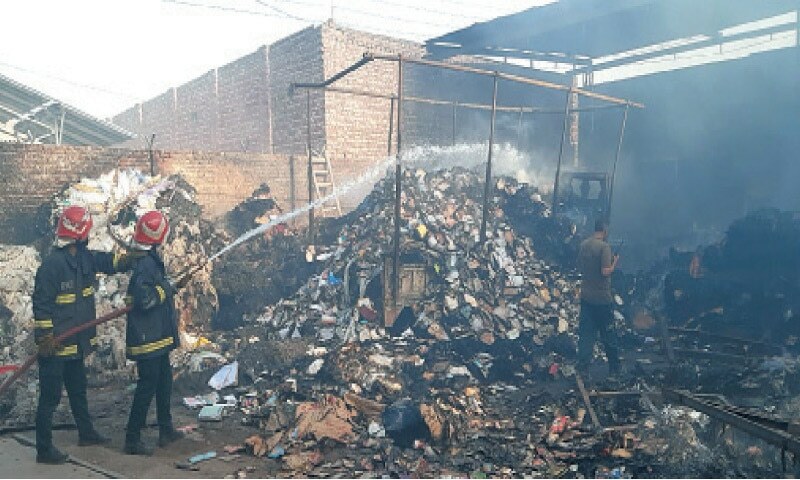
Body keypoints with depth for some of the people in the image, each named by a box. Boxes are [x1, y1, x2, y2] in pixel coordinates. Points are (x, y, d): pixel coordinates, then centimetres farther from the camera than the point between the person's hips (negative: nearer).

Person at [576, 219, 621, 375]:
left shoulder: (583, 244, 3)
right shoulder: (604, 246, -17)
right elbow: (606, 272, -23)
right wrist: (614, 262, -6)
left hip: (586, 296, 6)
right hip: (602, 297, -6)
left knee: (585, 330, 12)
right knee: (608, 333, 8)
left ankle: (583, 363, 14)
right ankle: (614, 367, 19)